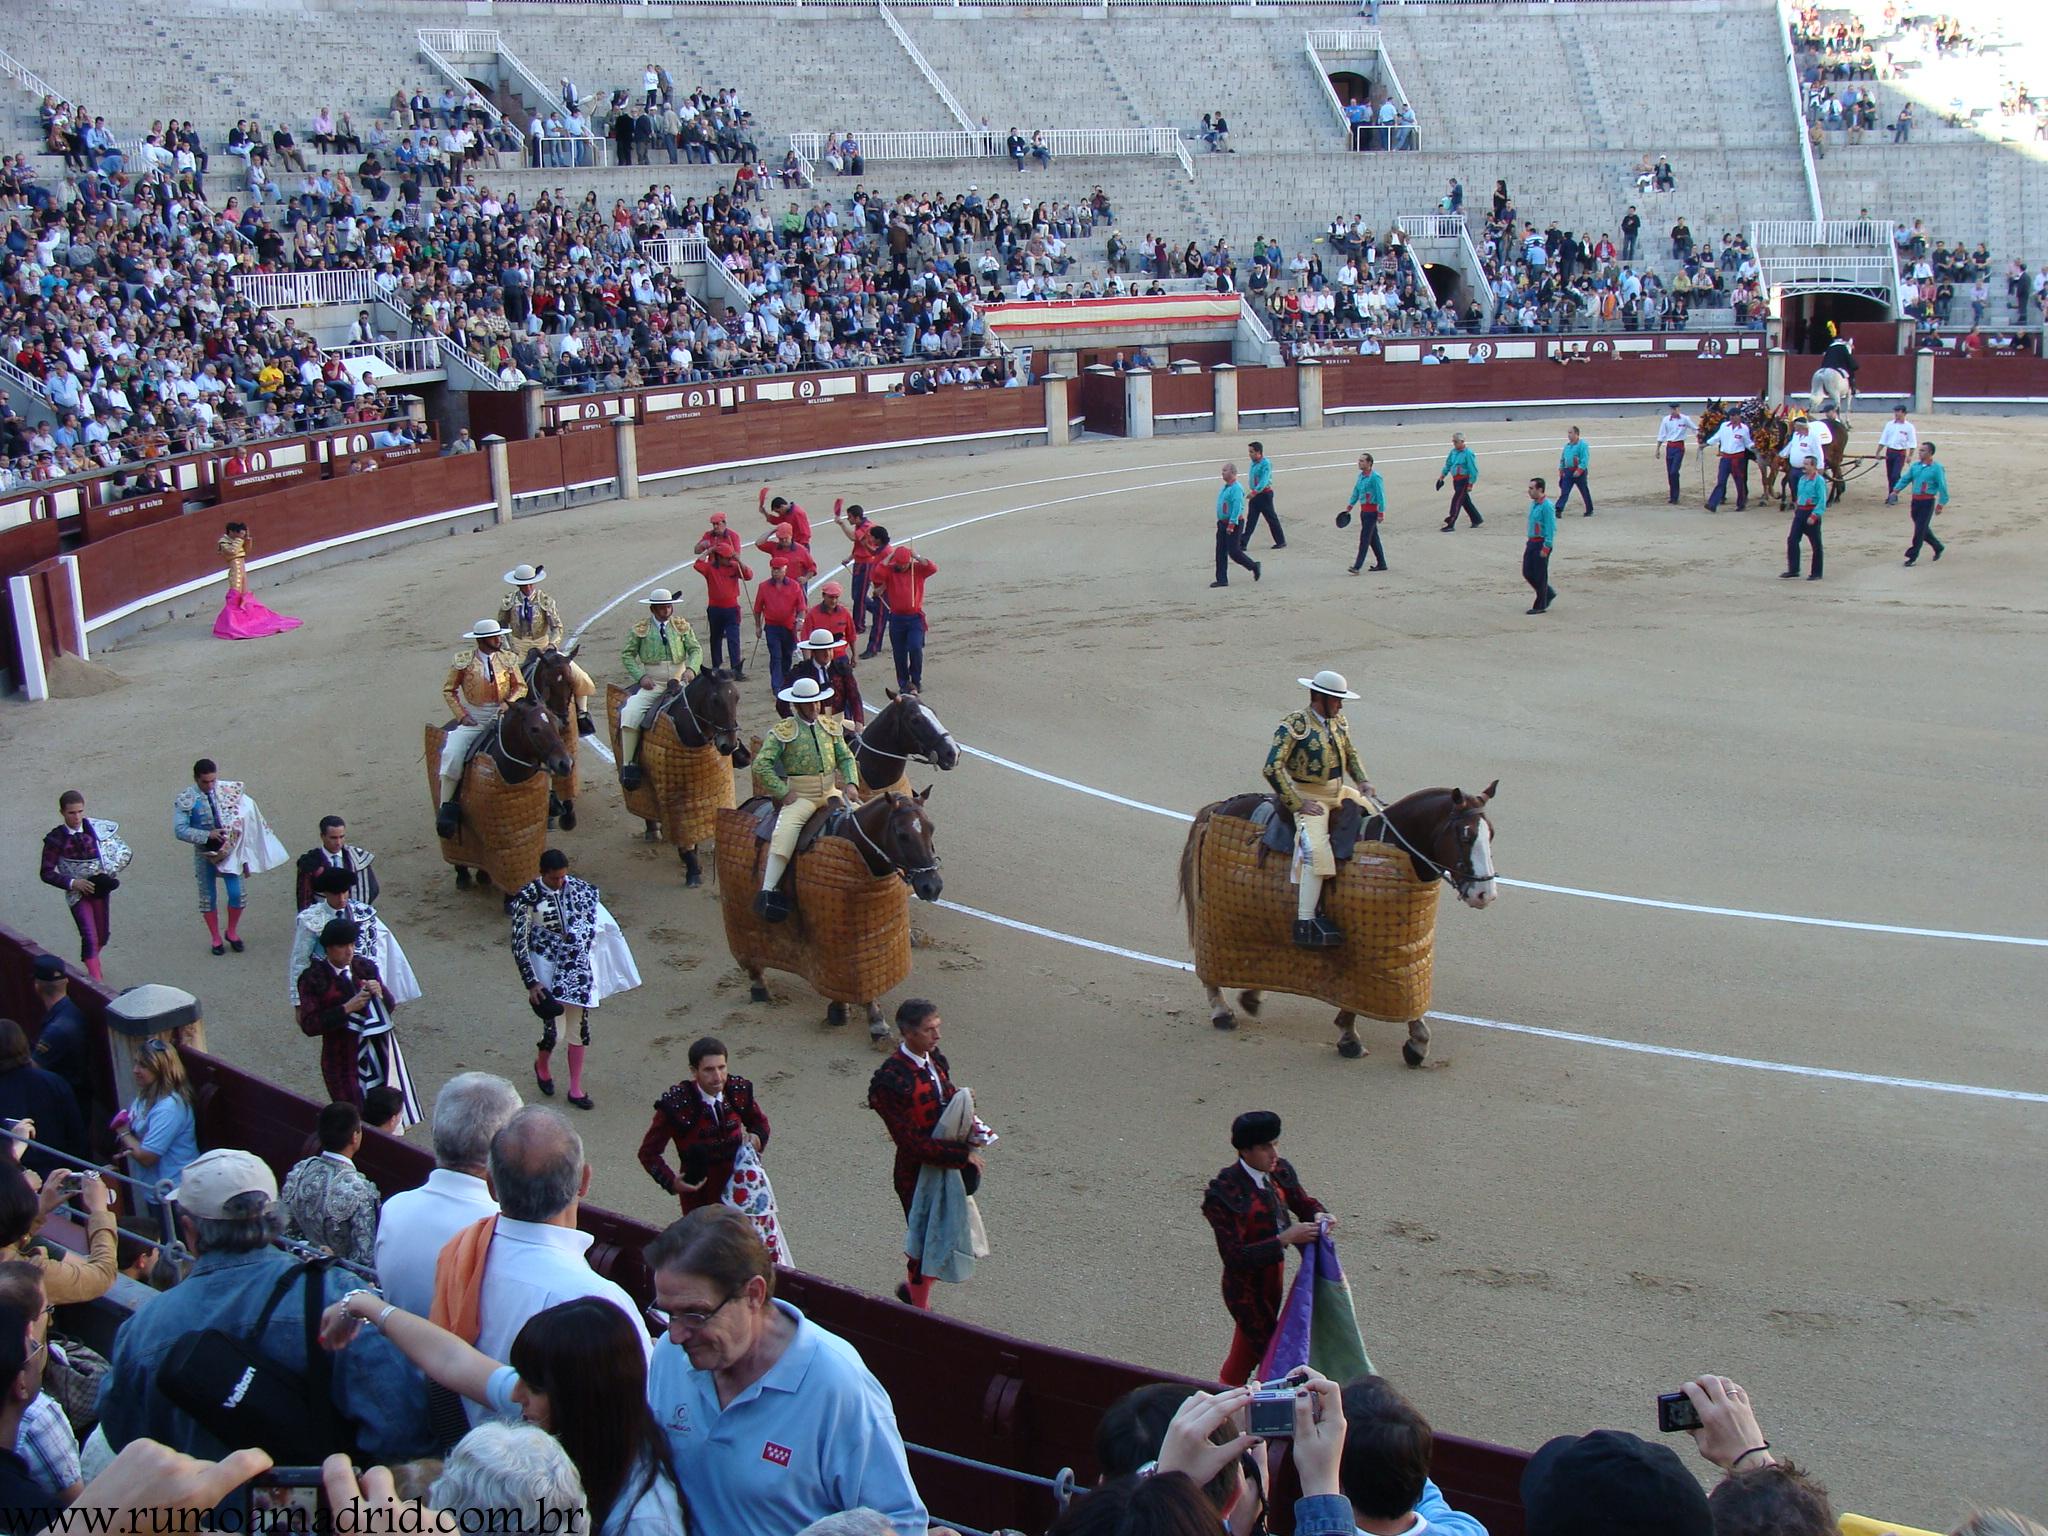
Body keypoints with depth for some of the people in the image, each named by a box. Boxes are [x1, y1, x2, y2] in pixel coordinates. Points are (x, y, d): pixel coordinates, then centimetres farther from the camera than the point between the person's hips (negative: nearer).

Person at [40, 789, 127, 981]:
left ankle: (92, 963, 47)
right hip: (77, 892, -3)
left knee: (103, 934, 18)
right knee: (89, 937, -14)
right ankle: (96, 978, -11)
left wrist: (109, 873, -8)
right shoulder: (56, 839, -13)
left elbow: (122, 851, 5)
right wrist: (72, 883, -21)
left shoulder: (96, 829, -7)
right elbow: (47, 873, -10)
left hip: (100, 888, 3)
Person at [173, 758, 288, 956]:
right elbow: (180, 830, -16)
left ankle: (232, 933, 22)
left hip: (229, 849, 1)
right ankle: (216, 938, 25)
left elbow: (243, 819, 1)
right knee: (207, 896, 9)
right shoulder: (186, 799, -12)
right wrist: (208, 835, -27)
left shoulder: (228, 791, -7)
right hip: (204, 852, -1)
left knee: (236, 893, -2)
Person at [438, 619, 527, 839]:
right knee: (452, 753, -24)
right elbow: (448, 690, 5)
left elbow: (521, 686, 8)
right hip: (473, 720, -1)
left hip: (501, 716, 2)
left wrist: (509, 703, -12)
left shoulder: (507, 659, 5)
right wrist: (461, 715, -7)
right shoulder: (463, 661, -1)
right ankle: (446, 806, -16)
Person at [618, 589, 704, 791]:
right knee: (629, 713, -23)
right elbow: (627, 655, 5)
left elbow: (696, 650, 5)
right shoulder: (640, 629, 5)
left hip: (679, 682, 1)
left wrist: (691, 669, -16)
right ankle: (628, 764, -18)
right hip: (651, 684, -1)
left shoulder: (682, 626, 10)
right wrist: (641, 676, -10)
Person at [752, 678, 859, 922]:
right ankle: (768, 890, -35)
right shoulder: (782, 731, -3)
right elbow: (761, 765, -10)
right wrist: (784, 793, -14)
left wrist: (851, 784, -5)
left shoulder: (831, 727, 12)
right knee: (786, 829, -30)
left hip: (831, 792, 5)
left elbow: (846, 758, 14)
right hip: (799, 796, -5)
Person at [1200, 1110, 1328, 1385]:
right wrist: (1285, 1238, -34)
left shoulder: (1279, 1172, -6)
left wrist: (1318, 1215, -14)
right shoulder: (1224, 1193, -28)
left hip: (1272, 1282, 8)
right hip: (1246, 1289, -8)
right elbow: (1235, 1257, -29)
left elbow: (1303, 1202, 11)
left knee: (1247, 1351, 25)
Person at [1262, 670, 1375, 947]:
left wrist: (1363, 782, 7)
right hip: (1308, 796, -8)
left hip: (1340, 791, 8)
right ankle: (1305, 923, -30)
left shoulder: (1339, 721, 9)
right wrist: (1297, 804, -21)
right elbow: (1272, 768, -21)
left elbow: (1350, 753, 25)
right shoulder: (1293, 725, -15)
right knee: (1316, 848, -29)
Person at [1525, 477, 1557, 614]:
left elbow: (1551, 529, -19)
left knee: (1539, 575, -1)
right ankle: (1549, 593, 28)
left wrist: (1545, 548, -21)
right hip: (1531, 542, 9)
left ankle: (1541, 606, 10)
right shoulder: (1533, 503, 11)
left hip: (1542, 543, -9)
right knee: (1527, 572, 10)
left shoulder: (1547, 506, -17)